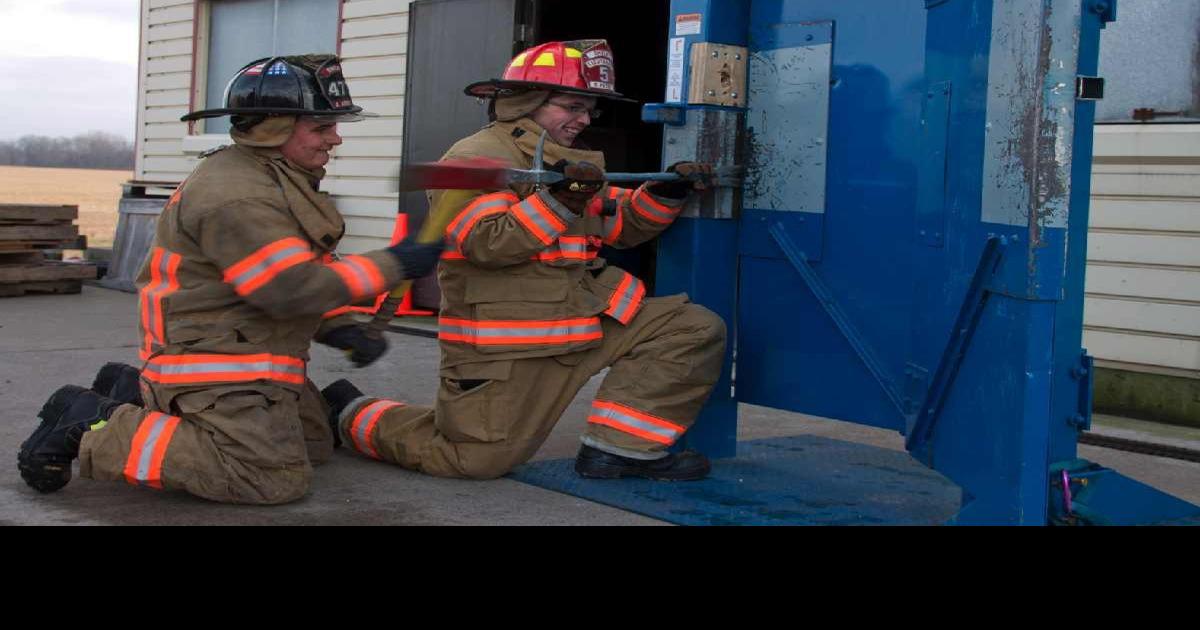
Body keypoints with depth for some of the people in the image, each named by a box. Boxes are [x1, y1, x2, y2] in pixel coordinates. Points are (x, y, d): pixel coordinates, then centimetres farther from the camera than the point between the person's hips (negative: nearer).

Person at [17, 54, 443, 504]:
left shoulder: (279, 181, 13)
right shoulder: (234, 194, -22)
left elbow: (301, 273, 19)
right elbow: (291, 290, -27)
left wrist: (341, 330, 2)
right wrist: (393, 265, -22)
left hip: (247, 359, 11)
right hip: (212, 359, -11)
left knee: (314, 444, 20)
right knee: (274, 478, -21)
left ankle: (137, 392, 19)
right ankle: (93, 427, -11)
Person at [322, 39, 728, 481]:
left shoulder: (571, 163, 19)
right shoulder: (475, 159, -10)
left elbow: (622, 226, 16)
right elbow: (489, 243, -23)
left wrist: (666, 193, -1)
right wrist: (560, 201, -30)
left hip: (585, 315, 8)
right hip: (503, 343, -8)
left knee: (695, 330, 0)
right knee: (475, 459, -6)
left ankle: (621, 447, -2)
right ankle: (351, 413, 17)